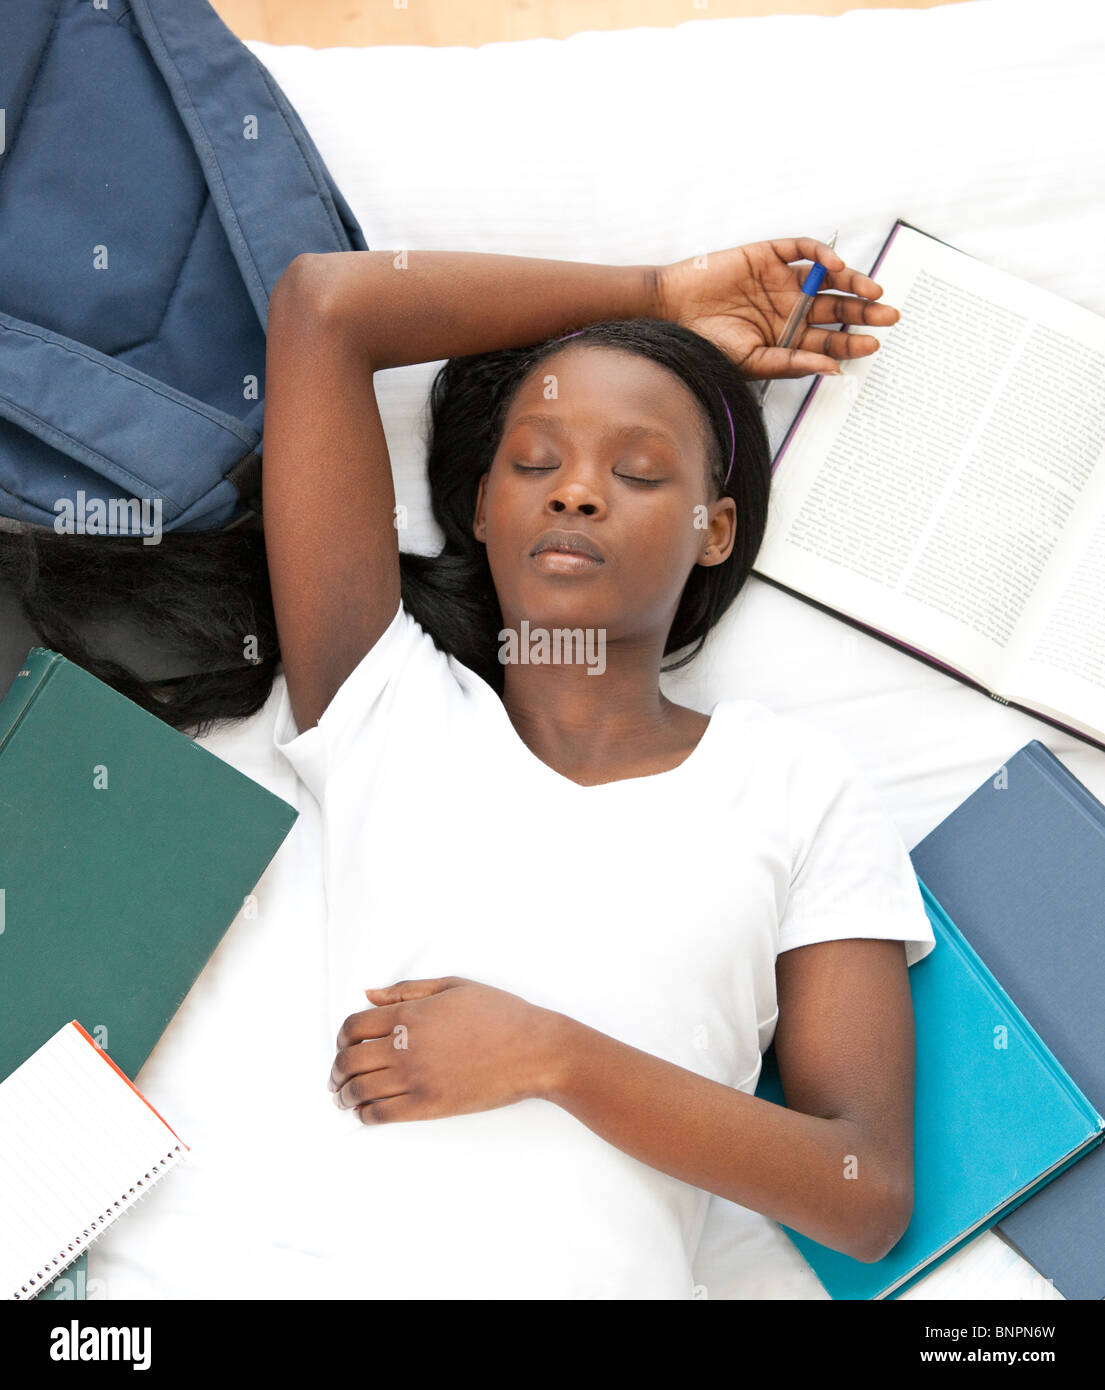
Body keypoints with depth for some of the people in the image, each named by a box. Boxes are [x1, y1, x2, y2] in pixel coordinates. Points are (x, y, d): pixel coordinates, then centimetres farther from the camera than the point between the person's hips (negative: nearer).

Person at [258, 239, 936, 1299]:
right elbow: (321, 304, 5)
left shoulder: (799, 790, 8)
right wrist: (658, 297, 13)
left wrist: (552, 1055, -10)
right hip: (340, 1264, 1)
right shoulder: (388, 712, 8)